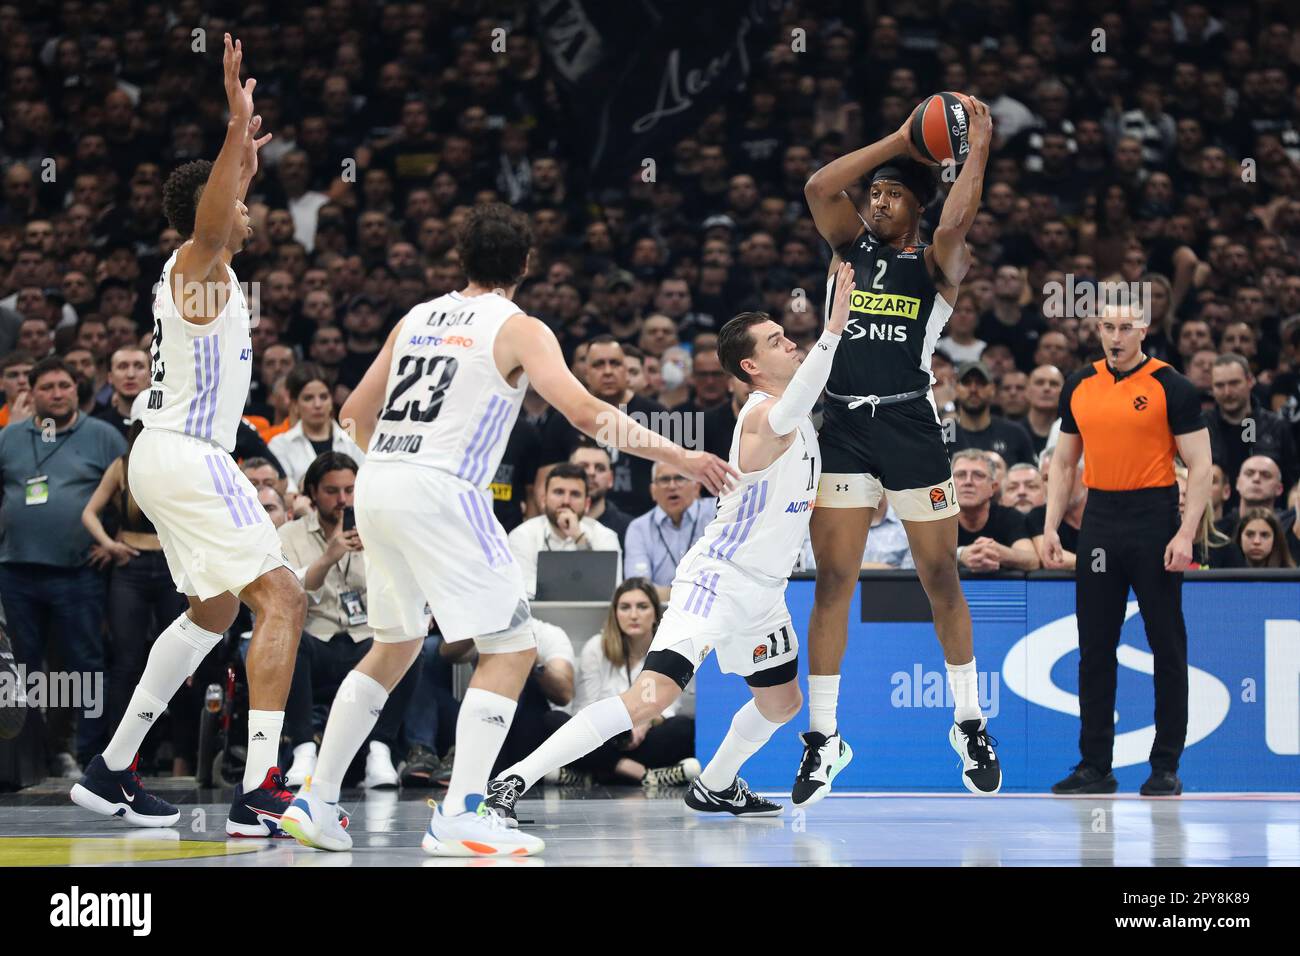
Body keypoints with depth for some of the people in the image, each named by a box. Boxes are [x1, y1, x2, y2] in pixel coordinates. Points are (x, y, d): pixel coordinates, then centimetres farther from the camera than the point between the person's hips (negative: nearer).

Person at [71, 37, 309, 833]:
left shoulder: (201, 267, 16)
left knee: (216, 610, 21)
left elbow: (220, 204, 40)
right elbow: (212, 209, -33)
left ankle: (112, 771, 23)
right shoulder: (197, 266, -10)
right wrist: (236, 121, -41)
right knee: (282, 597, -16)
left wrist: (247, 153, 49)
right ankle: (259, 792, -26)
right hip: (188, 458, -11)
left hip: (170, 458, 11)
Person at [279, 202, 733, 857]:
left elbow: (357, 411, 25)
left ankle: (316, 802, 22)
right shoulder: (518, 329, 0)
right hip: (440, 491, -7)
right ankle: (458, 818, -14)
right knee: (510, 649, -2)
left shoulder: (418, 318, 18)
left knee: (395, 646, 24)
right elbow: (585, 413, -12)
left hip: (375, 485, 7)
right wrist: (679, 458, -6)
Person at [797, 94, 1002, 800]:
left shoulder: (936, 264, 3)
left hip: (911, 425, -2)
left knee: (941, 579, 5)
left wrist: (978, 150, -12)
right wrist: (900, 141, -2)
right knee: (833, 582, -2)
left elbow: (954, 226, -19)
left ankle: (970, 724, 19)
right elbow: (818, 187, -3)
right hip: (845, 427, 2)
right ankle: (822, 738, 2)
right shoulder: (852, 244, 13)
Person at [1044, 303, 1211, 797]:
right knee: (1094, 648, 5)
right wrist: (1051, 526, 6)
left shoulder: (1171, 387, -5)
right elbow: (1064, 462, 16)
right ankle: (1095, 766, 11)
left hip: (1154, 522, -4)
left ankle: (1166, 766, 7)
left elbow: (1199, 466, -7)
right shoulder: (1079, 386, 9)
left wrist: (1185, 534, -16)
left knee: (1167, 644, 1)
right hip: (1099, 524, 4)